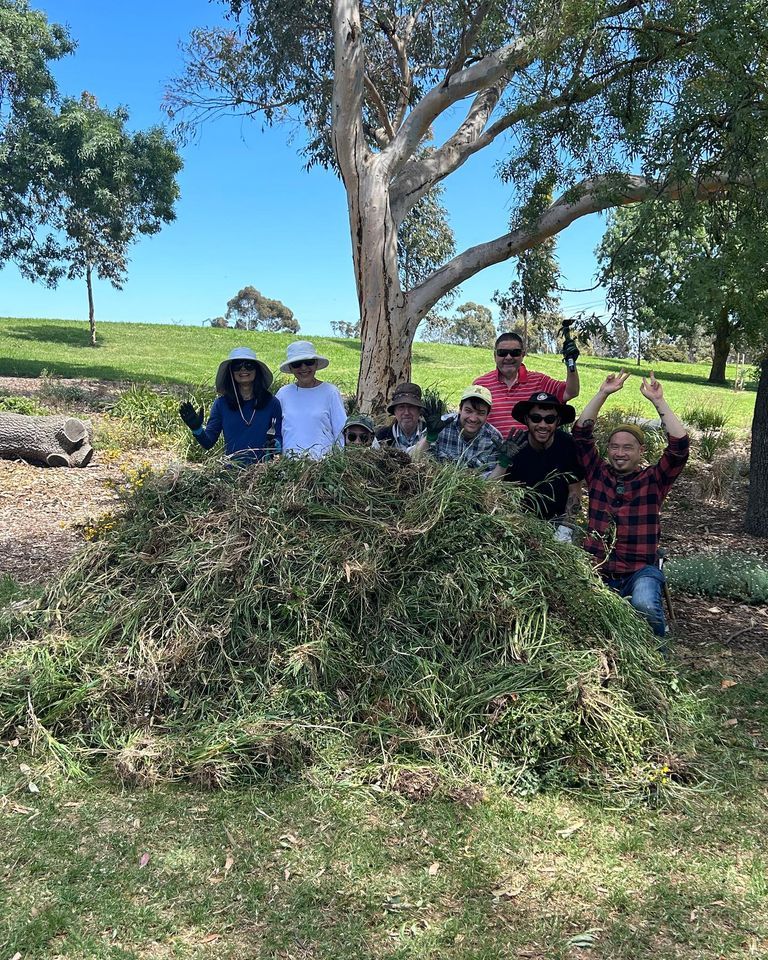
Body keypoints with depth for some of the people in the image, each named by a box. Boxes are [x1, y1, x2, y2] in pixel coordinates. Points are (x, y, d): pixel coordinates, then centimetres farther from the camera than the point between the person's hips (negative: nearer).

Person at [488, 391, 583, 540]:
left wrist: (565, 527, -10)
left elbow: (574, 491, 0)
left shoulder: (568, 445, -10)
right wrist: (503, 462, -31)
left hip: (556, 521, 0)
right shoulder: (512, 447, -13)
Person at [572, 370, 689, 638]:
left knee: (645, 606, -30)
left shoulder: (653, 481, 7)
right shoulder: (598, 474, 11)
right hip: (597, 569, 1)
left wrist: (658, 401, -8)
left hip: (641, 570, -1)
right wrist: (603, 394, 0)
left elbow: (680, 446, -6)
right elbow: (581, 433, 5)